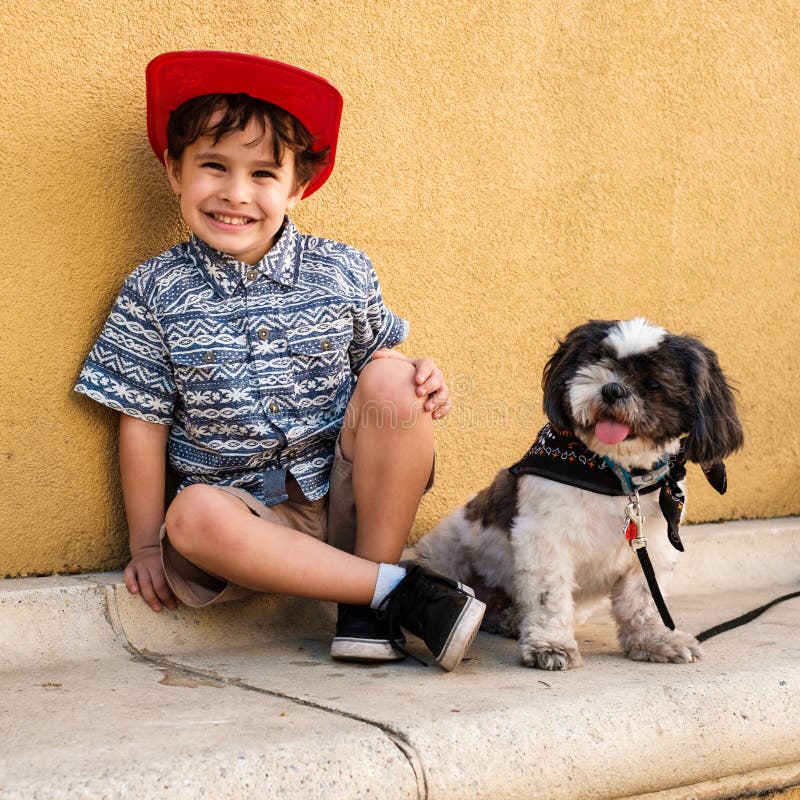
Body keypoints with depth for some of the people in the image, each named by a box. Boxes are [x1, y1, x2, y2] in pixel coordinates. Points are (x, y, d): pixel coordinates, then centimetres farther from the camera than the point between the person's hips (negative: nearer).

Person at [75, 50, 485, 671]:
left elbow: (379, 364, 14)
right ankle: (399, 590, -25)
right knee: (194, 515, -34)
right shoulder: (154, 292, -1)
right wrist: (148, 547, 1)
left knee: (393, 378, -24)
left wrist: (420, 384, -11)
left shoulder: (343, 272, 2)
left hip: (349, 495, 2)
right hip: (248, 512, -1)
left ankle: (365, 608, -17)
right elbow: (144, 422, 2)